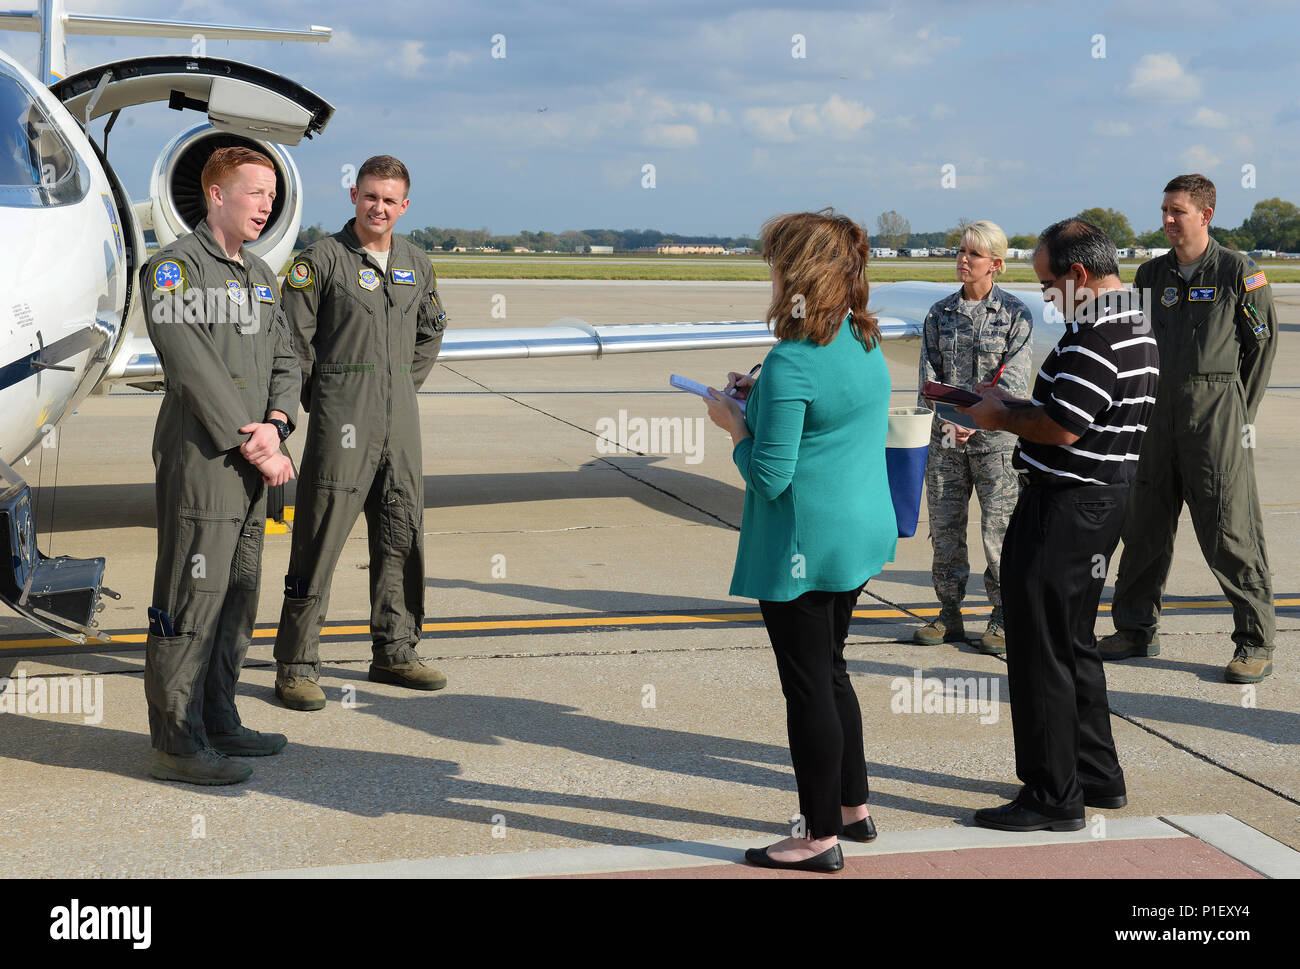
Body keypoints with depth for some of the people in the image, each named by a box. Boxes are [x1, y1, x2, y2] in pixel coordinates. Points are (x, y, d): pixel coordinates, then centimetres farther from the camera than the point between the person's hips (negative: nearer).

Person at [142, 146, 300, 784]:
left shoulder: (260, 274, 18)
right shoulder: (173, 268, -8)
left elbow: (283, 360, 14)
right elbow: (195, 370, -16)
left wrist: (274, 425, -6)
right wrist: (256, 447, -15)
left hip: (250, 465, 9)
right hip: (199, 459, -8)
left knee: (238, 596, 13)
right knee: (191, 599, -6)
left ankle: (216, 720, 25)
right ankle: (175, 743, 1)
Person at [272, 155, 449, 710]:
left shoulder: (416, 265, 12)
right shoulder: (322, 259, -5)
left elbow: (430, 333, 27)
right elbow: (293, 340, -6)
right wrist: (322, 405, -3)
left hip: (400, 420, 6)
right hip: (342, 420, -6)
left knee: (401, 538, 11)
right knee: (319, 540, -5)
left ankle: (395, 653, 23)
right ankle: (296, 665, 1)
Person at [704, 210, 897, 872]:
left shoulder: (792, 363, -22)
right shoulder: (867, 345, 6)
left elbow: (771, 476, -21)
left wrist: (735, 425, -6)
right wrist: (760, 401, 11)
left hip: (803, 547, -9)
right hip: (864, 535, 9)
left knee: (808, 687, 2)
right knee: (829, 671, 22)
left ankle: (821, 838, 12)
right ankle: (853, 807, 33)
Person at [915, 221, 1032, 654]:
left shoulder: (1015, 314, -2)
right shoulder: (940, 314, 9)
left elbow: (1014, 380, -8)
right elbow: (930, 373, 6)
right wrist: (947, 415, -12)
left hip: (996, 437, -4)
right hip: (946, 438, 4)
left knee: (1000, 528, 0)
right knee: (944, 526, 7)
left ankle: (1002, 619, 12)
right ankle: (949, 615, 19)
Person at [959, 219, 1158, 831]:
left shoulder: (1095, 338, -21)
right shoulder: (1135, 328, 14)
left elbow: (1061, 428, -27)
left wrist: (1001, 417, -9)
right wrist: (1013, 406, 11)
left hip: (1062, 510, -11)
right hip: (1101, 503, 11)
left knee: (1040, 651, -2)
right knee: (1073, 644, 21)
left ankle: (1054, 797, 5)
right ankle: (1098, 776, 30)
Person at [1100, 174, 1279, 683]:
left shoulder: (1239, 273, -3)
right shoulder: (1152, 274, 12)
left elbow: (1262, 344, 2)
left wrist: (1242, 413, 1)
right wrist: (1146, 407, 12)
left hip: (1216, 411, -5)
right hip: (1158, 411, 5)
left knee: (1229, 529, -5)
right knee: (1144, 525, 9)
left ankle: (1256, 644, 3)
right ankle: (1137, 629, 21)